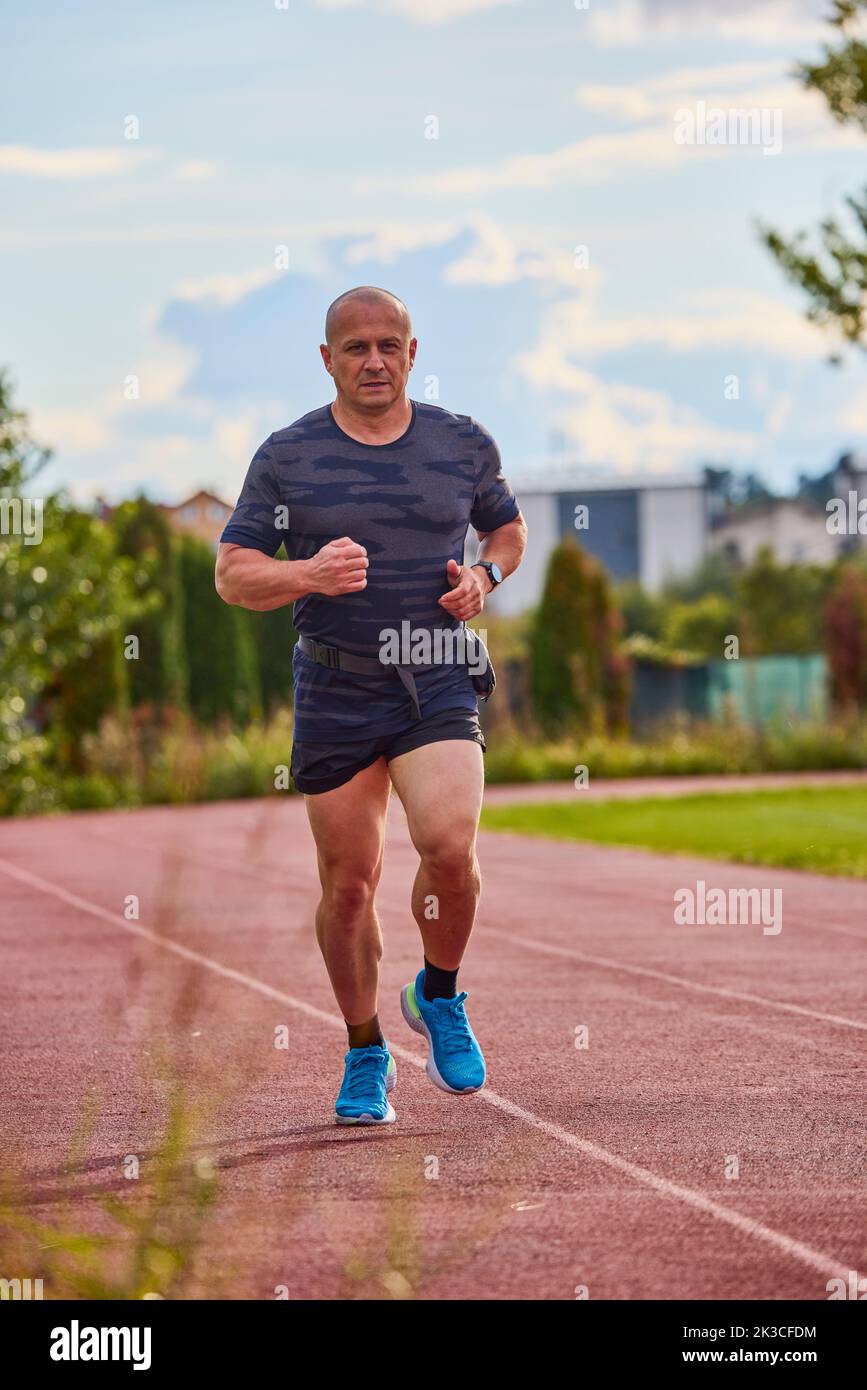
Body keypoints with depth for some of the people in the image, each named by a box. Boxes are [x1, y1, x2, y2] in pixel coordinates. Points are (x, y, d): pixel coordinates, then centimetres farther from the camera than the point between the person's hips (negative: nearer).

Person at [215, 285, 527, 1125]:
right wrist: (308, 574, -19)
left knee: (449, 846, -22)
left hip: (439, 686, 0)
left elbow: (508, 528, 22)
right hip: (335, 693, 0)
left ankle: (439, 996, 7)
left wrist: (485, 575, 0)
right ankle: (365, 1057, 24)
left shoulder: (463, 444, 6)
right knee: (348, 884, 5)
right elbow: (232, 575, 0)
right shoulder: (287, 457, 0)